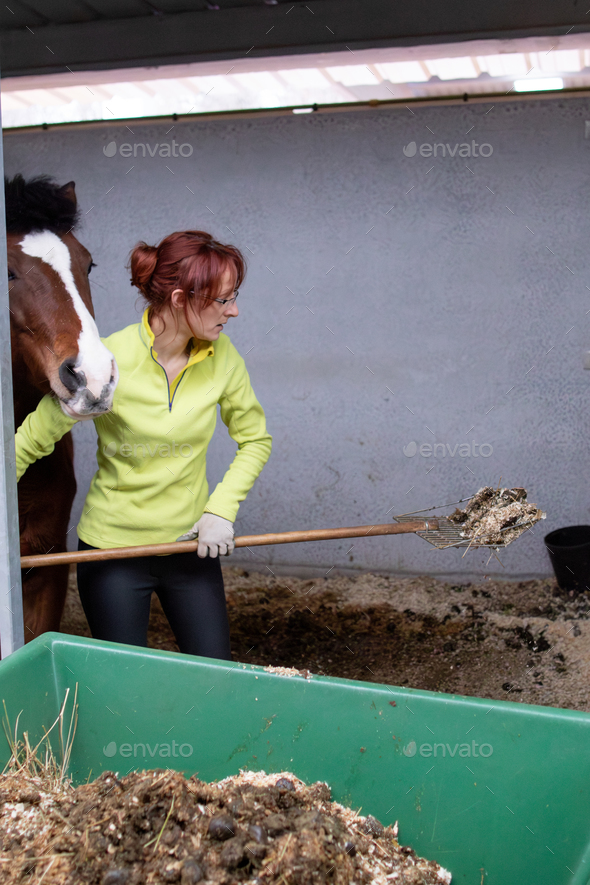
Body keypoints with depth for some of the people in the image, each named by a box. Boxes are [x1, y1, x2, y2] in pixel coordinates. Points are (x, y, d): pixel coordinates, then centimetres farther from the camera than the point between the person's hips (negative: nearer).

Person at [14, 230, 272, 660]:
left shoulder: (220, 356, -9)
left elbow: (255, 439, 4)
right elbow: (29, 443, -10)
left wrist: (222, 508, -8)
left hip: (191, 544, 3)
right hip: (112, 548, -3)